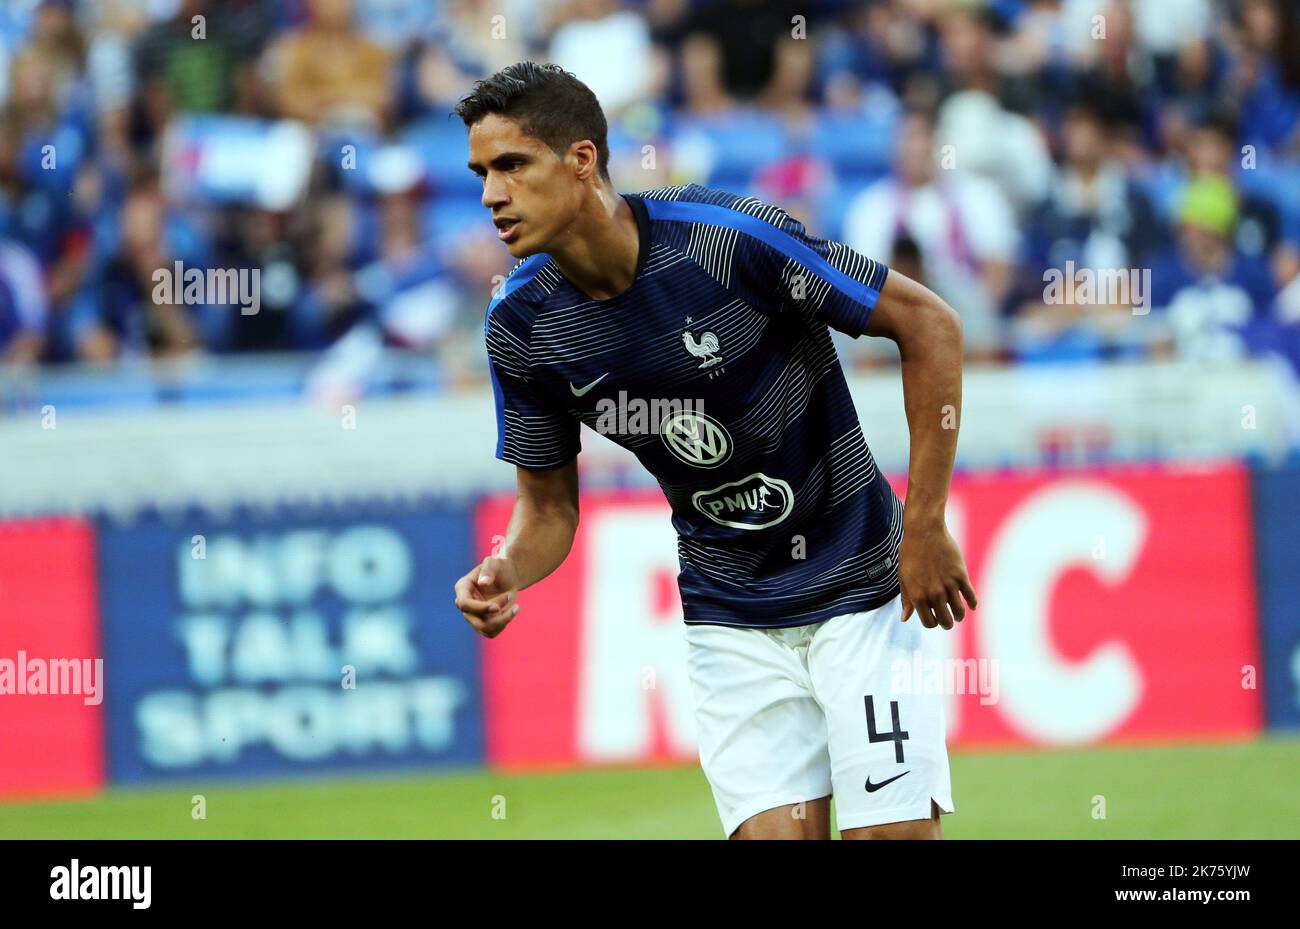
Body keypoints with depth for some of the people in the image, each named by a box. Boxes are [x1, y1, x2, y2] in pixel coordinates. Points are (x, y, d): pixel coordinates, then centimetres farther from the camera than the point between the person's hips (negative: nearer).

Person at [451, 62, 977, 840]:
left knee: (891, 833, -10)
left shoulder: (730, 237, -21)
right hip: (731, 620, 4)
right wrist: (506, 573, -18)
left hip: (863, 590, -4)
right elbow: (550, 505, 6)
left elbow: (930, 324, -14)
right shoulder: (521, 327, -6)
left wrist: (925, 528, -13)